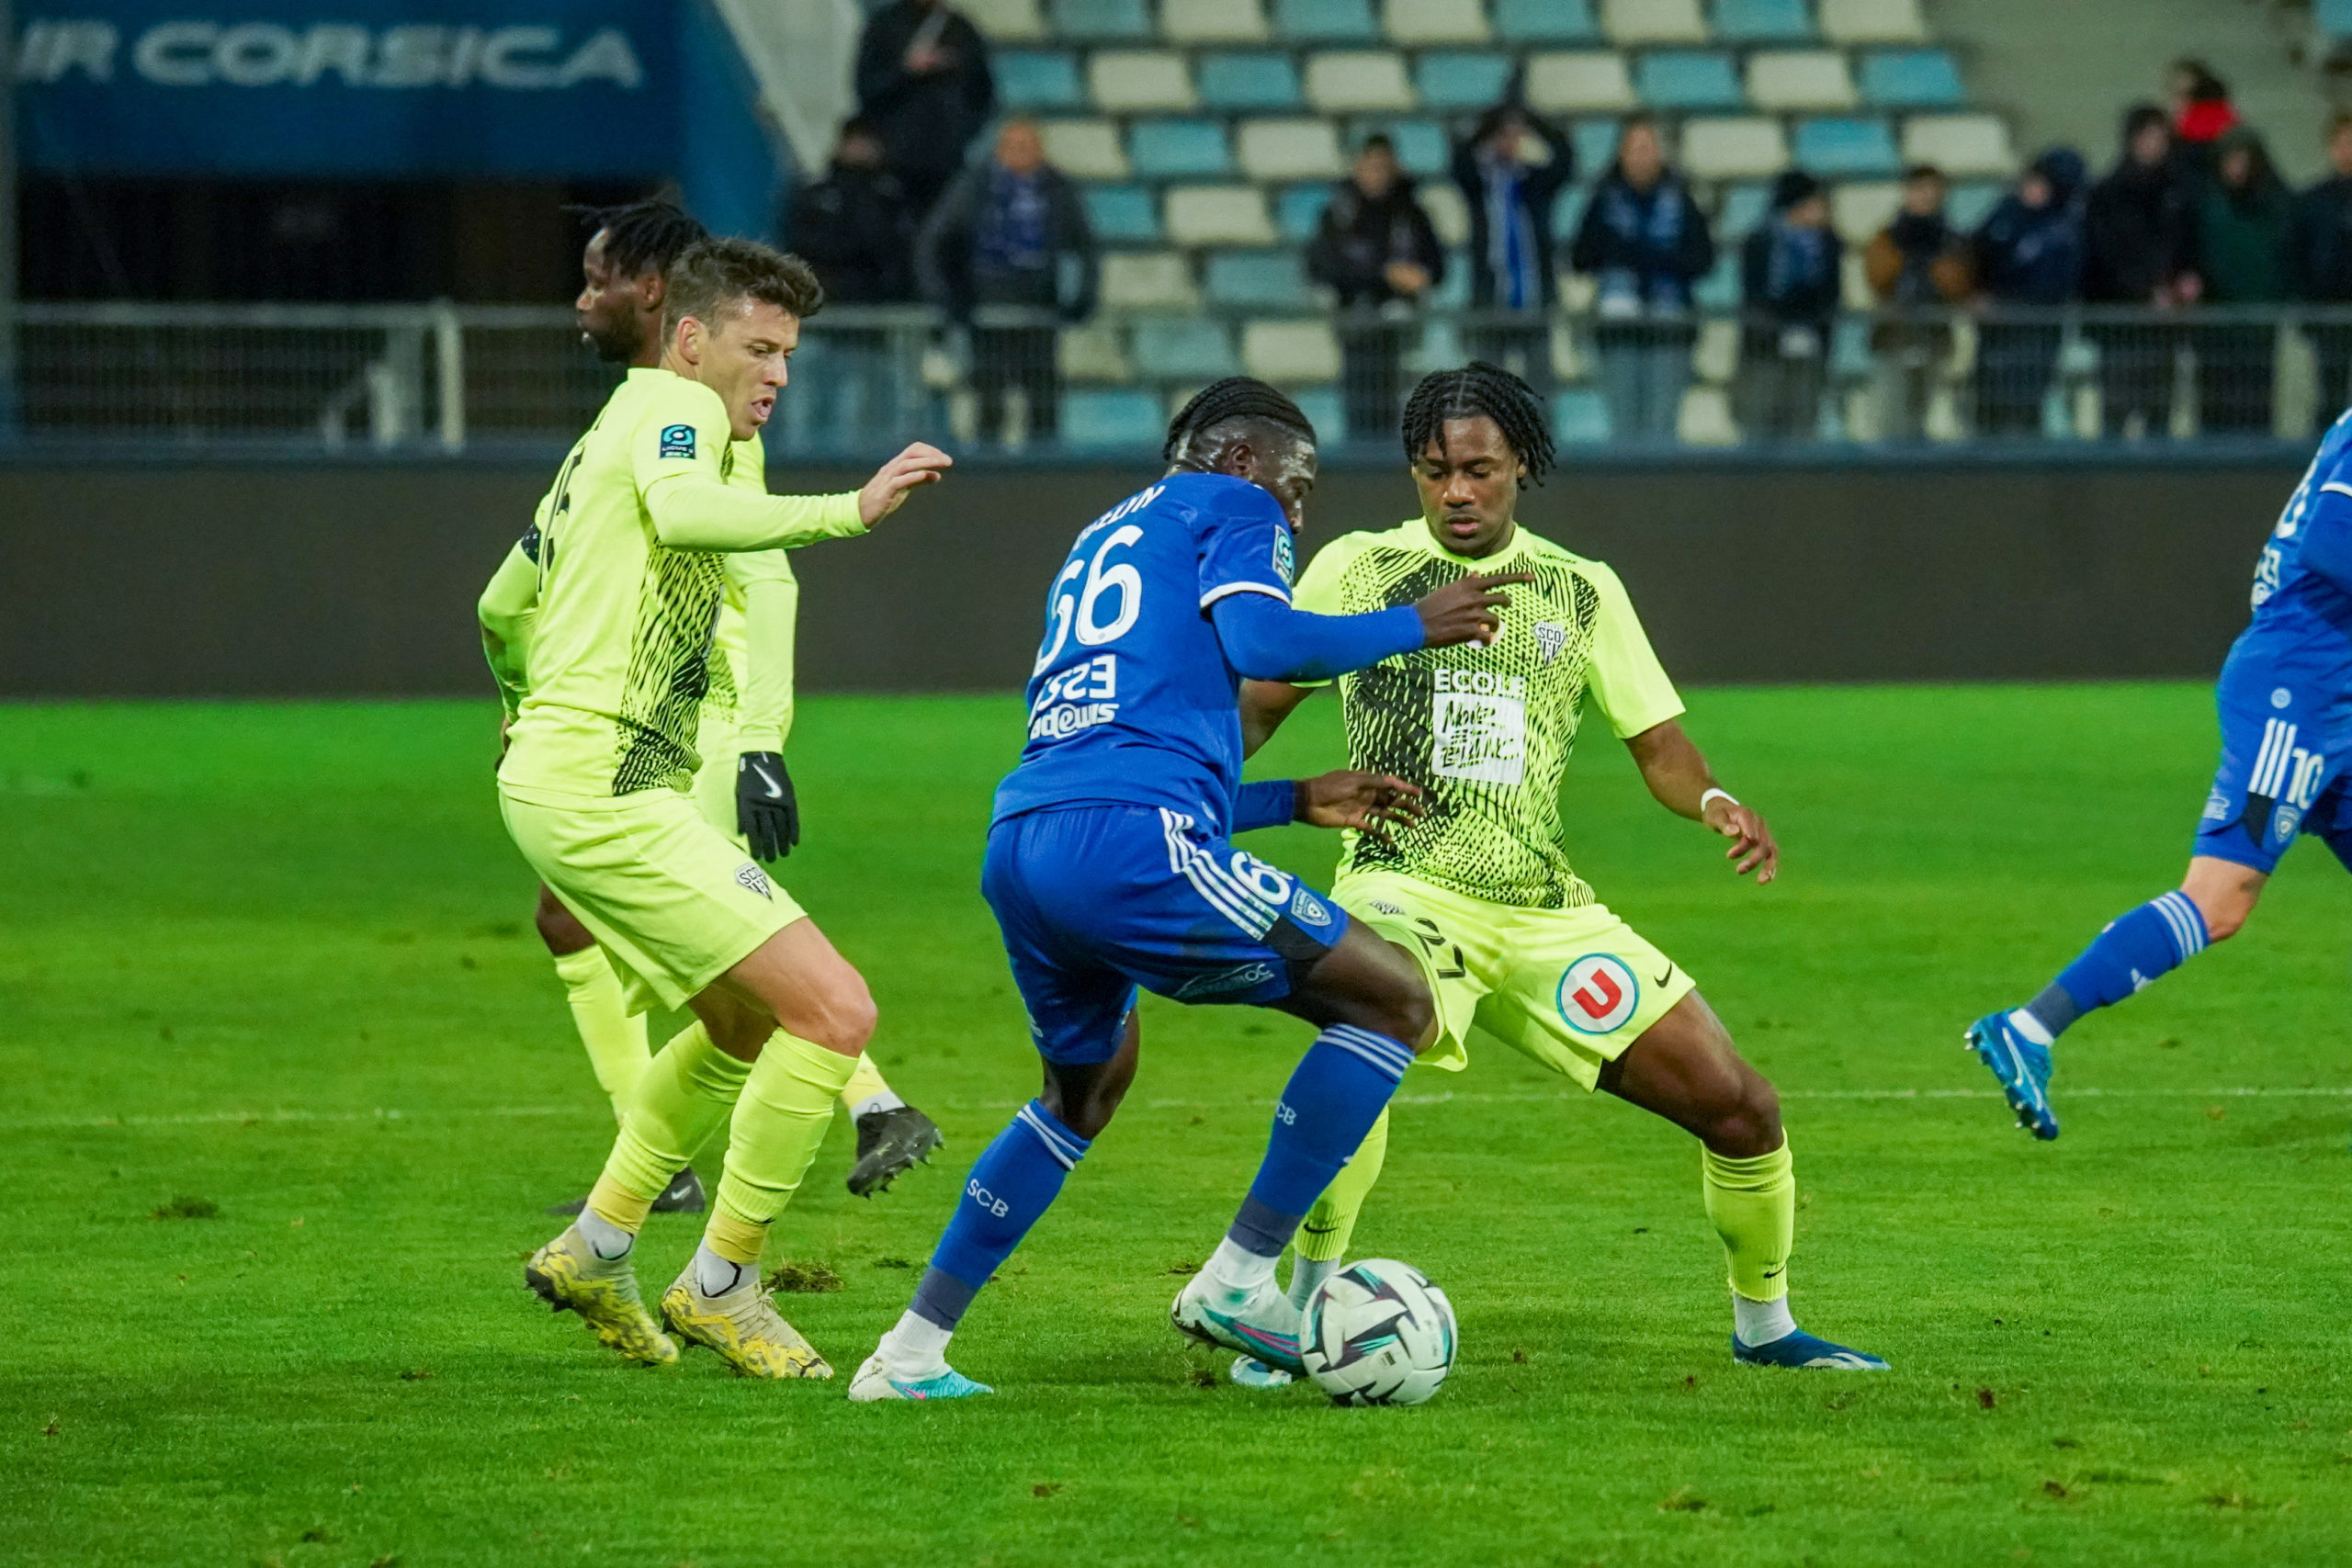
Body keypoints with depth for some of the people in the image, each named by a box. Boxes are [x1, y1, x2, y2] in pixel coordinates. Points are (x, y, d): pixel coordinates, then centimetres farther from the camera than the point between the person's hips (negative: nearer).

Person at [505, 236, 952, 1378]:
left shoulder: (617, 429, 22)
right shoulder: (674, 404, -8)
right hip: (605, 790, -11)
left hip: (549, 780, 11)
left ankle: (595, 1249, 27)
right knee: (833, 1011, -14)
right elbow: (682, 509, -32)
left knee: (747, 1021, 26)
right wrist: (848, 509, -38)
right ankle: (720, 1285, -5)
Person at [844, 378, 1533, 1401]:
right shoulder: (1228, 507, 12)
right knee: (1393, 1000, 1)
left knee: (1086, 1087, 33)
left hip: (1016, 844, 9)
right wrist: (1414, 628, 5)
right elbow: (1259, 643, -9)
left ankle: (910, 1351, 26)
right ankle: (1237, 1280, -2)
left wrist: (1297, 802, 38)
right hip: (1125, 843, -9)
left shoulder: (1097, 543, 35)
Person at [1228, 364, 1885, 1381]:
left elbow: (1656, 741, 13)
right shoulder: (1358, 568, 6)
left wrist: (1715, 802, -9)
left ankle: (1763, 1325, 25)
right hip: (1405, 885, -4)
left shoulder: (1582, 591, 13)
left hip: (1547, 907, 4)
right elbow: (1260, 701, 10)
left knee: (1739, 1107, 0)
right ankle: (1305, 1308, -26)